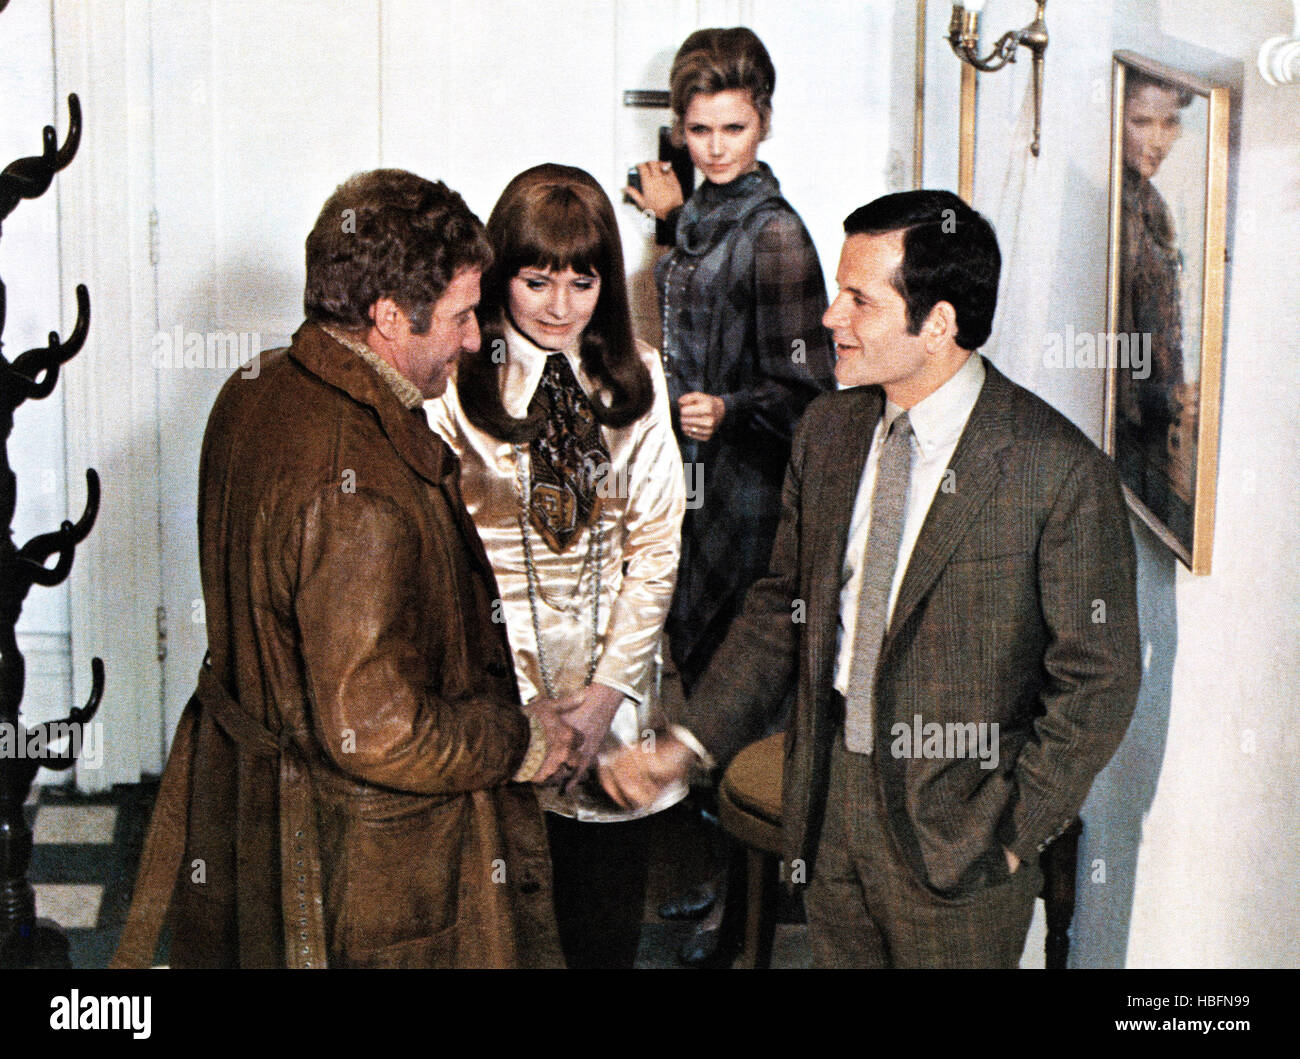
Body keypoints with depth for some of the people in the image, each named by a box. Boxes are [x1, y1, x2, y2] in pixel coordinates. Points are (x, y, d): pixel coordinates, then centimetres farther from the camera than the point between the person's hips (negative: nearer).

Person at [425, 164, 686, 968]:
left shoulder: (638, 380, 5)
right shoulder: (453, 381, -7)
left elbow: (657, 545, 3)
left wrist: (605, 693, -5)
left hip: (612, 680, 3)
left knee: (606, 930, 11)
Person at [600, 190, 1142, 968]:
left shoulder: (1061, 470, -17)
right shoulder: (828, 430, 1)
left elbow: (1098, 679, -12)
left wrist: (1012, 832, -11)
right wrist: (690, 744, 2)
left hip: (953, 831, -5)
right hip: (828, 798, 5)